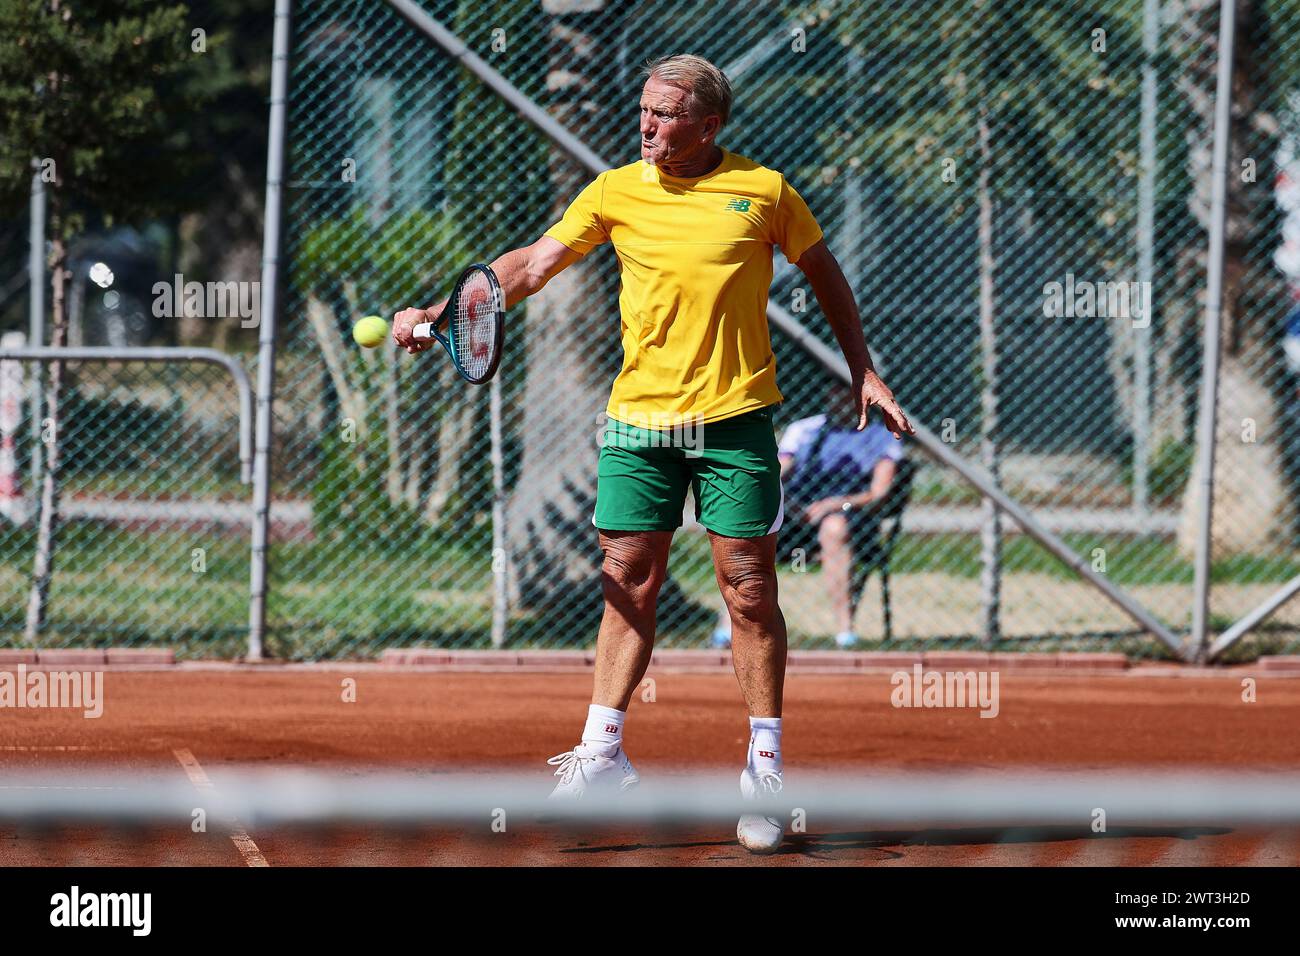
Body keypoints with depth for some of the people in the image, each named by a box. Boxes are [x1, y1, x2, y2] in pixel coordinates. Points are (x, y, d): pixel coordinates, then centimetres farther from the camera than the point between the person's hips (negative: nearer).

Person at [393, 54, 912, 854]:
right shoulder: (617, 193, 4)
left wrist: (863, 373, 11)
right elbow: (532, 264, 1)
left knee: (750, 589, -1)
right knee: (629, 583, 2)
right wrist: (438, 314, -10)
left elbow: (826, 276, 13)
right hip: (639, 419, 2)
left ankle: (766, 767, 6)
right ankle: (603, 752, 10)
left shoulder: (763, 190, 1)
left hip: (735, 419, -2)